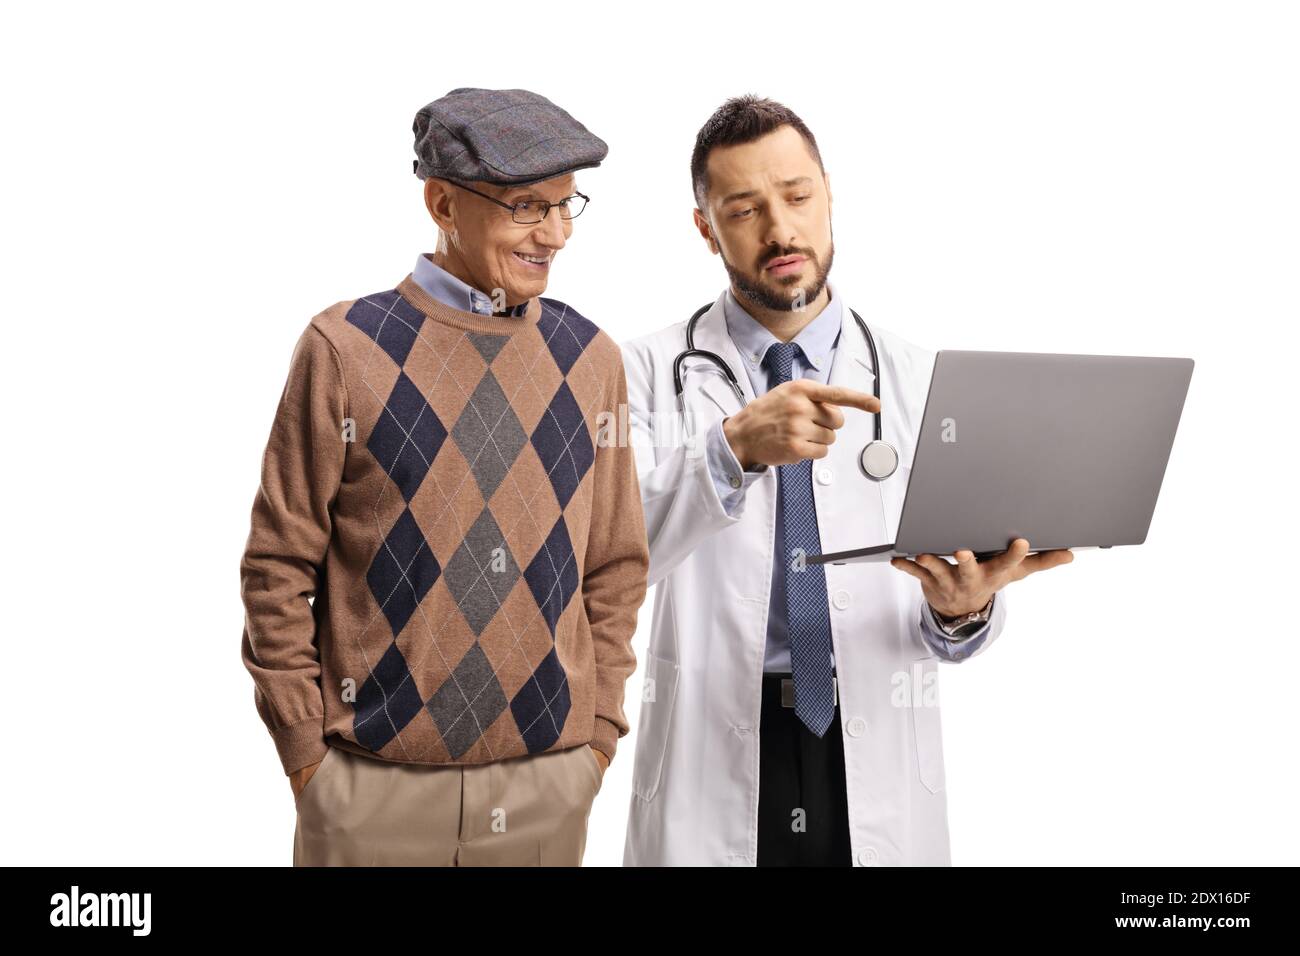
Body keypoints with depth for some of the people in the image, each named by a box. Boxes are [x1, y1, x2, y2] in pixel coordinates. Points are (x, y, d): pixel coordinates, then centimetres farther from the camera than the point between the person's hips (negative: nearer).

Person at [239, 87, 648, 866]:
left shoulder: (591, 360, 4)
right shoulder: (346, 349, -5)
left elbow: (616, 568, 9)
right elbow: (279, 565, -2)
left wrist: (598, 732, 6)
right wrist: (303, 747, -2)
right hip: (374, 783, -2)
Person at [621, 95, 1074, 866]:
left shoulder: (916, 376, 1)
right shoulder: (655, 369, -3)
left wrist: (962, 607, -25)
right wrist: (734, 447, -30)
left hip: (879, 764, 2)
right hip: (712, 769, -1)